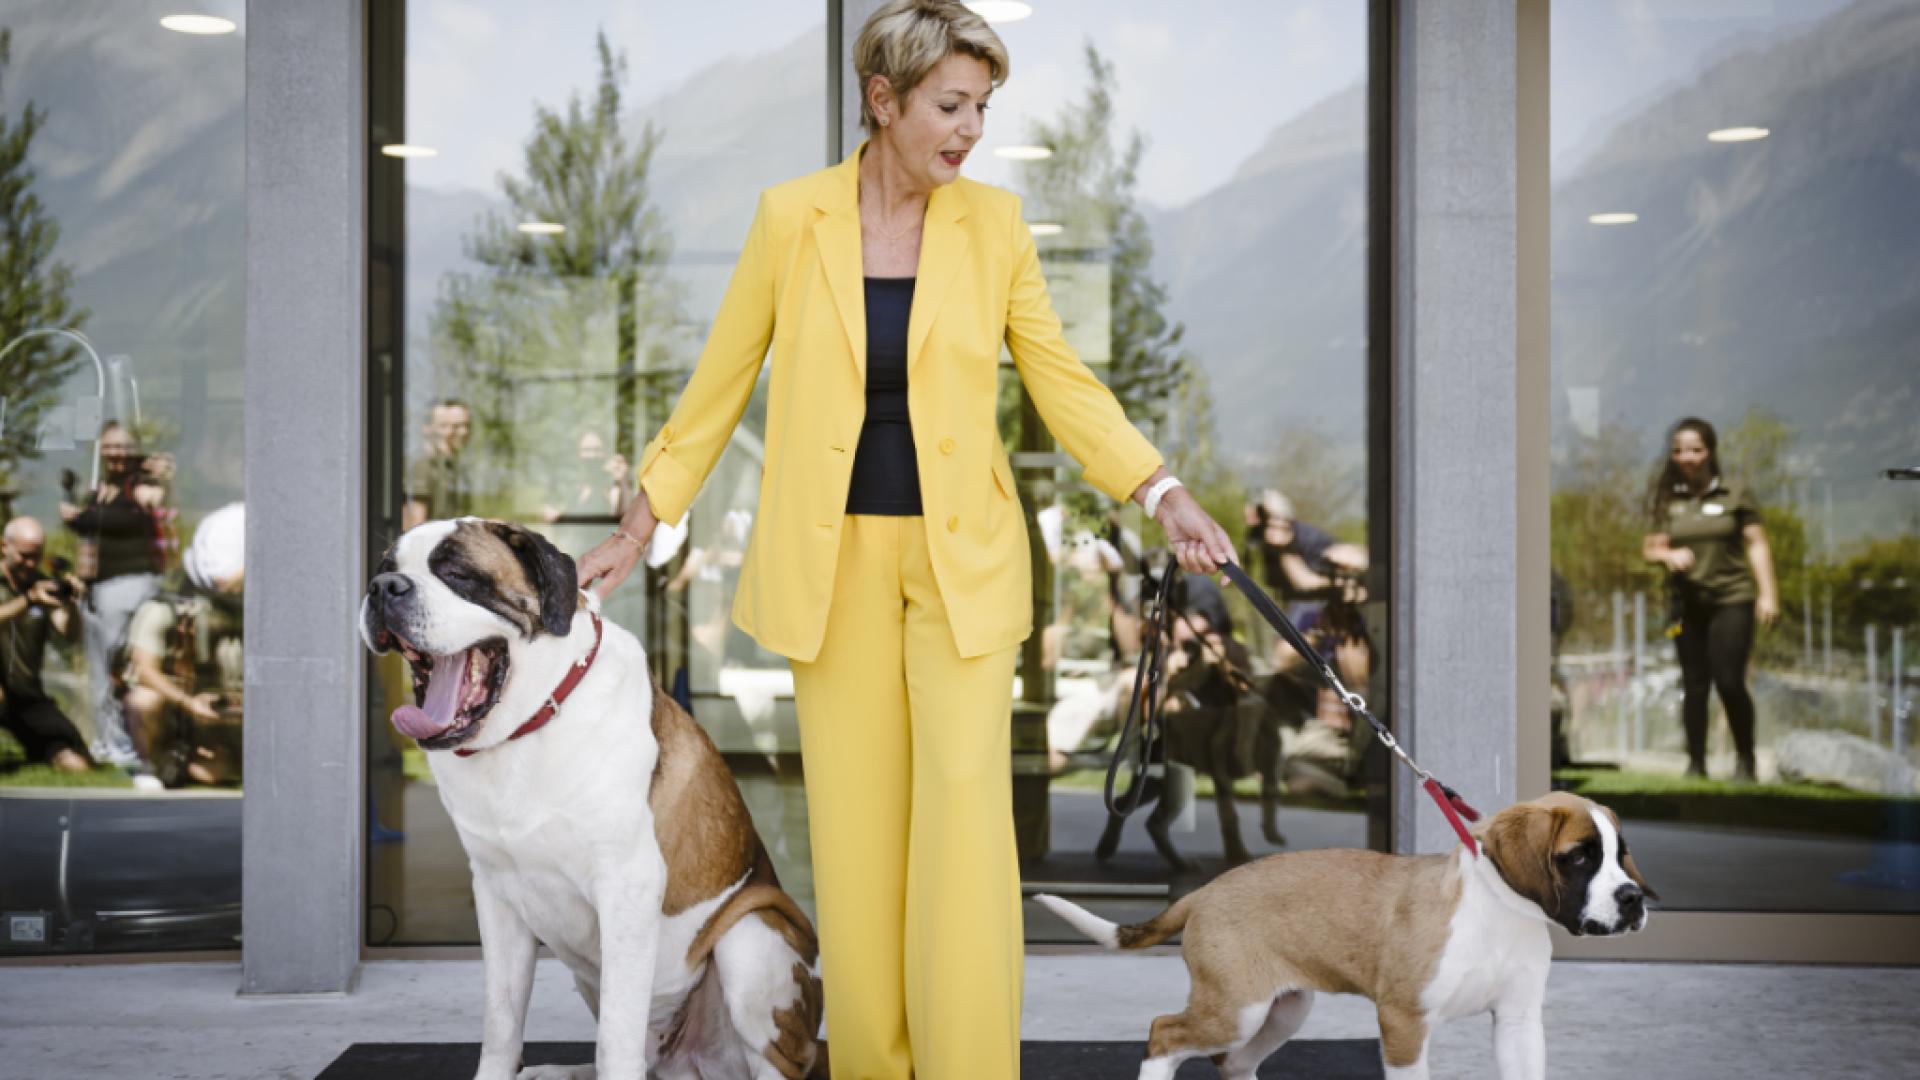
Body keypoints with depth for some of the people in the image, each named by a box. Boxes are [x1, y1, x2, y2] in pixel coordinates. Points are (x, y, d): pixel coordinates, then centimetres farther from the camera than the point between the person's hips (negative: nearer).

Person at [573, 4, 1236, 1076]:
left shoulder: (993, 223, 1)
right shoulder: (791, 216, -2)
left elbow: (1062, 380, 3)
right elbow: (721, 382, 5)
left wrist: (1164, 493, -8)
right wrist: (640, 526, 6)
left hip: (963, 556, 0)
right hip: (835, 560, 0)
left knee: (966, 812, -8)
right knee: (855, 827, 4)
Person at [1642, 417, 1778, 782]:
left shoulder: (1734, 495, 2)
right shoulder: (1667, 500, 7)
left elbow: (1757, 544, 2)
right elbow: (1650, 547, 8)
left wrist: (1767, 594, -4)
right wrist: (1668, 555, -15)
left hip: (1731, 600, -2)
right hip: (1687, 602, 3)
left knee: (1729, 681, -10)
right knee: (1694, 684, 5)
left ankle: (1745, 759, 6)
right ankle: (1695, 762, 13)